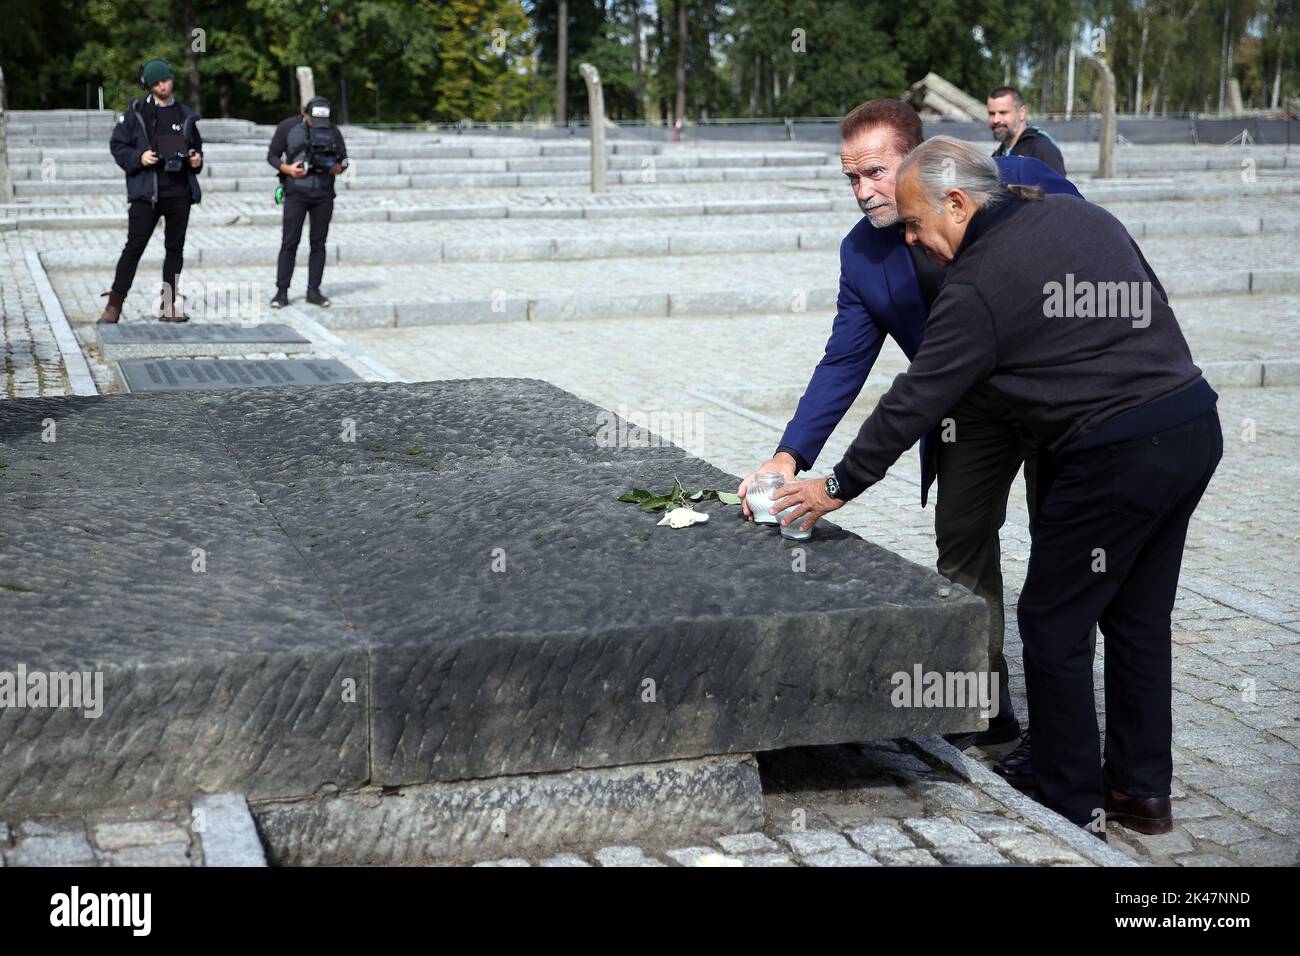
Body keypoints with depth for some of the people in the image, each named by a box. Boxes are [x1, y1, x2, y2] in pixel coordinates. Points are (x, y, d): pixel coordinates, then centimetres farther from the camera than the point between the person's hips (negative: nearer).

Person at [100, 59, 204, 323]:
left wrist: (197, 160, 2)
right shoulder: (136, 113, 1)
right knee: (134, 247, -6)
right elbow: (117, 145, 2)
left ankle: (169, 304, 15)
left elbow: (196, 146, 24)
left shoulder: (185, 115, 12)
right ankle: (114, 304, -3)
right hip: (146, 192, -4)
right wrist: (138, 158, -14)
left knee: (175, 248, 7)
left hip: (180, 192, 4)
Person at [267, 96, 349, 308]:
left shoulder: (332, 132, 5)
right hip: (296, 193, -2)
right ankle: (281, 292, -1)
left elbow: (343, 162, 10)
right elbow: (272, 156, 3)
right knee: (289, 243, -4)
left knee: (318, 244, 5)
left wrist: (330, 167, -12)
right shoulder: (288, 127, -1)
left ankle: (313, 291, 12)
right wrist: (288, 169, -15)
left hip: (324, 195, 3)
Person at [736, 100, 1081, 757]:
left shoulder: (1018, 183, -20)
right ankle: (983, 709, 15)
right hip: (971, 412, 4)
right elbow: (843, 364, -7)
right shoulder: (862, 254, -8)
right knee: (961, 550, 2)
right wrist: (790, 456, -18)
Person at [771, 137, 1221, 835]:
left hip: (1116, 458, -8)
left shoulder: (977, 286, -11)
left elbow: (912, 404, -7)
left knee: (1053, 628, 5)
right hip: (1196, 423, 9)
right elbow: (1152, 302, 19)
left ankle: (1072, 809, 13)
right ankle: (1141, 792, 28)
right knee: (1138, 620, 18)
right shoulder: (1082, 214, 11)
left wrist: (838, 488, 3)